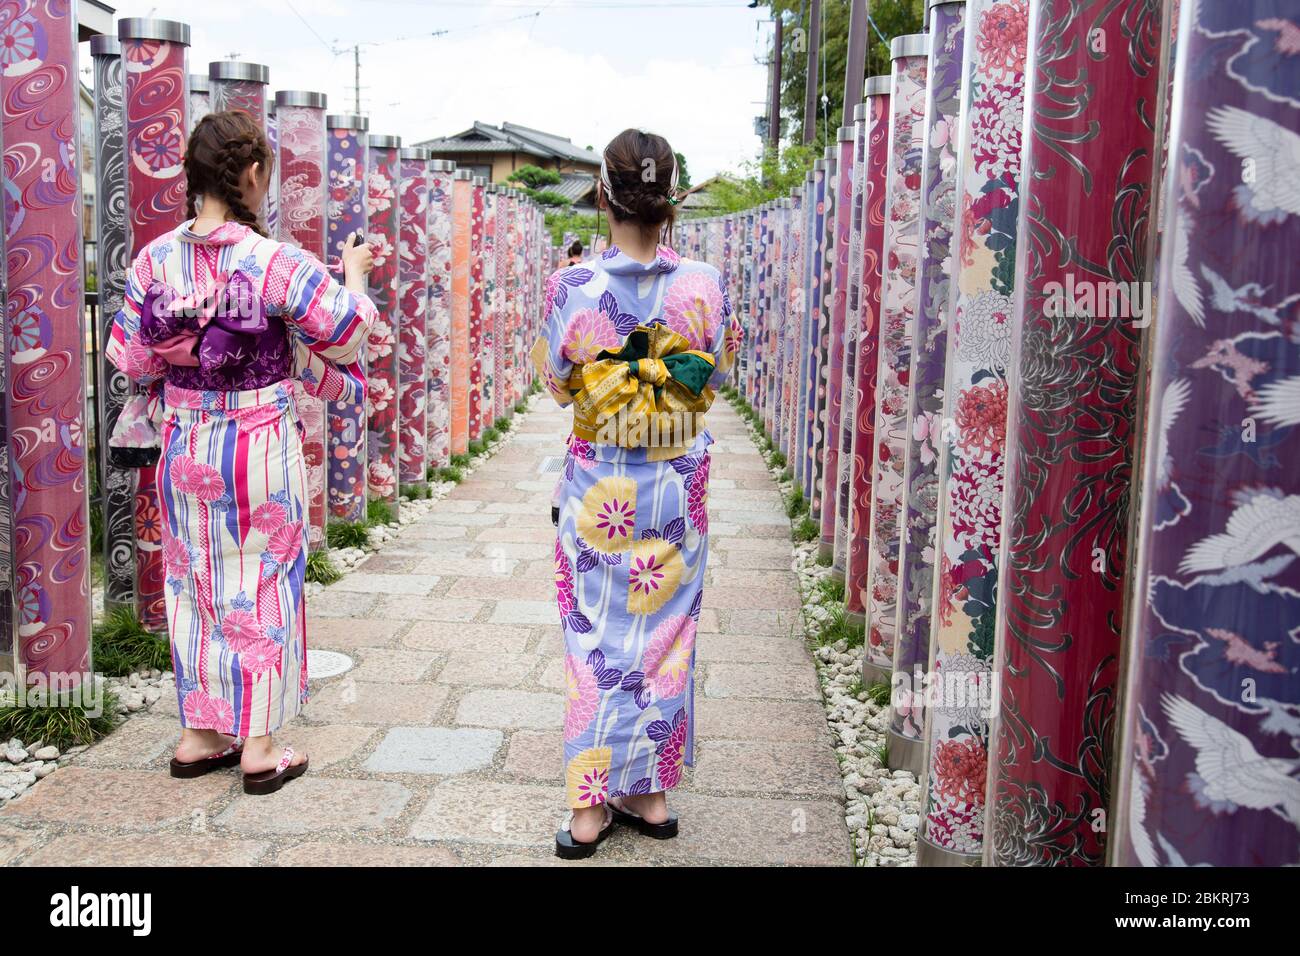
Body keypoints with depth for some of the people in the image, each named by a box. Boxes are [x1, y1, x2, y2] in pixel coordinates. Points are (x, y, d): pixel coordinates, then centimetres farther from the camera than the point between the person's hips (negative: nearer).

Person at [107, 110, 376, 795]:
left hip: (182, 446, 4)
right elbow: (348, 333, -6)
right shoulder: (277, 264, -16)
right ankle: (258, 747, 15)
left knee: (193, 585, 16)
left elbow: (129, 358, 1)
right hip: (260, 449, -4)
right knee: (262, 588, 8)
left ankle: (198, 734, 27)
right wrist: (353, 273, 11)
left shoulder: (154, 259, -4)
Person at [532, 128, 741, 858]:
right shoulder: (704, 285, -10)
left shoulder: (574, 286, -14)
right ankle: (652, 792, 26)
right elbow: (718, 373, 4)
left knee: (596, 638, 10)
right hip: (678, 488, 2)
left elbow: (556, 381, 0)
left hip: (599, 487, -1)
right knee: (666, 634, 14)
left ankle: (590, 807, 17)